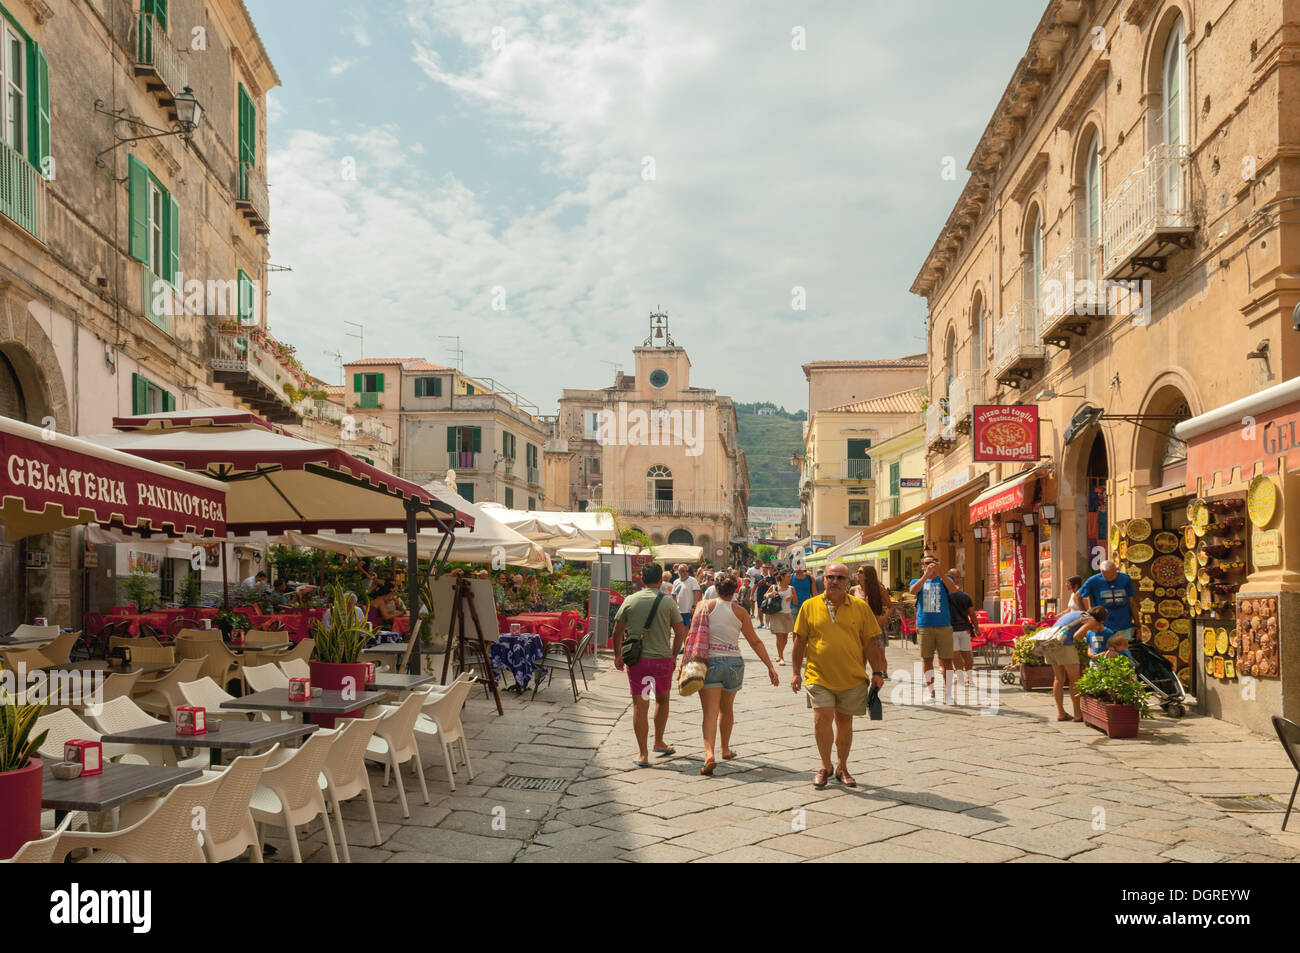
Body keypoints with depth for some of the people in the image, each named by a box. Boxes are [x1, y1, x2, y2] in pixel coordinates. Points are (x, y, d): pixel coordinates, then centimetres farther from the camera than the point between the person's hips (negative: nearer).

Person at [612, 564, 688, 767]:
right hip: (662, 659, 0)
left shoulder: (630, 600, 0)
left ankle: (643, 754, 3)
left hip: (636, 659, 0)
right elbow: (680, 632, 0)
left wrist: (618, 655, 16)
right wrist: (674, 656, 14)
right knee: (662, 699, 22)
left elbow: (617, 632, 2)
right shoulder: (668, 602, -2)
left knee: (640, 705, 3)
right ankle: (659, 743, 30)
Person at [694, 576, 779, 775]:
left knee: (710, 713, -6)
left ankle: (709, 754, -25)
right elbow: (755, 642, 3)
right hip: (734, 663, 2)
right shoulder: (740, 612, 4)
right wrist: (770, 667, 6)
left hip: (709, 662, -2)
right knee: (727, 708, 23)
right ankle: (726, 750, 39)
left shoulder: (705, 606, 0)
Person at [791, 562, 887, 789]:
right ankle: (825, 766, 8)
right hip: (819, 676, -1)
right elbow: (800, 640, 8)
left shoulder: (861, 607, 3)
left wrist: (877, 672, 3)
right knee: (822, 718, -12)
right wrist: (797, 672, 6)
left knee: (844, 721, 10)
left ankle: (842, 768, 27)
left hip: (852, 678, 1)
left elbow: (869, 642, 7)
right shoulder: (810, 606, 3)